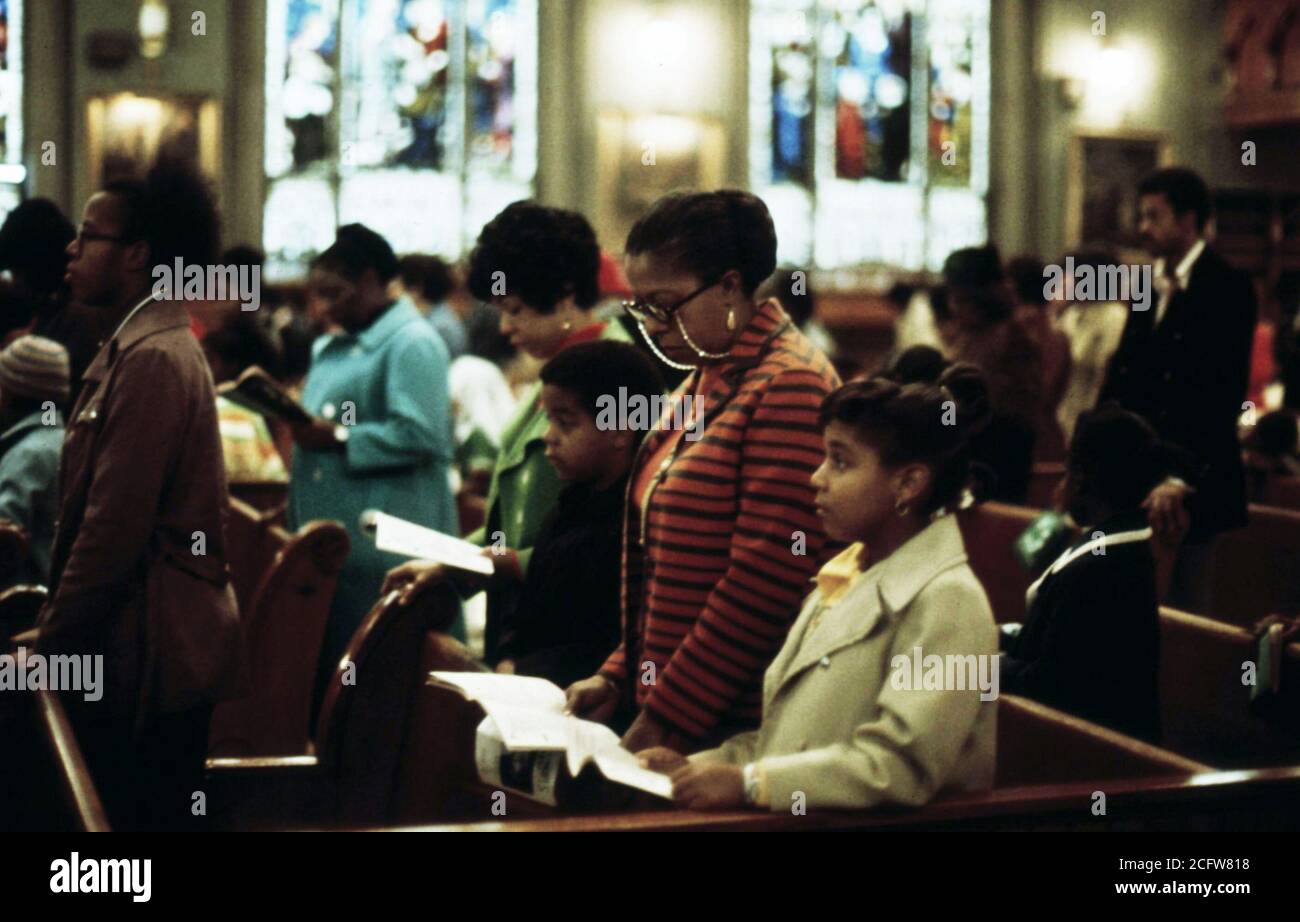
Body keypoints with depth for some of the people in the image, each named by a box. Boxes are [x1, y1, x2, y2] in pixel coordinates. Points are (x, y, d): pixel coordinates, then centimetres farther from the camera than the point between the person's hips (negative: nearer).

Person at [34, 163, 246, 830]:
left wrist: (52, 645, -13)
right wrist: (54, 619, 17)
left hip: (151, 661, -10)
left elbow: (115, 528, -21)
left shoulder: (153, 358, -17)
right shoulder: (138, 346, 15)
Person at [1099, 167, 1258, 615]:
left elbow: (1224, 393, -16)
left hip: (1194, 481, -7)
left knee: (1186, 608, -2)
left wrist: (1179, 480, -23)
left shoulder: (1227, 288, -8)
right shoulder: (1149, 285, 14)